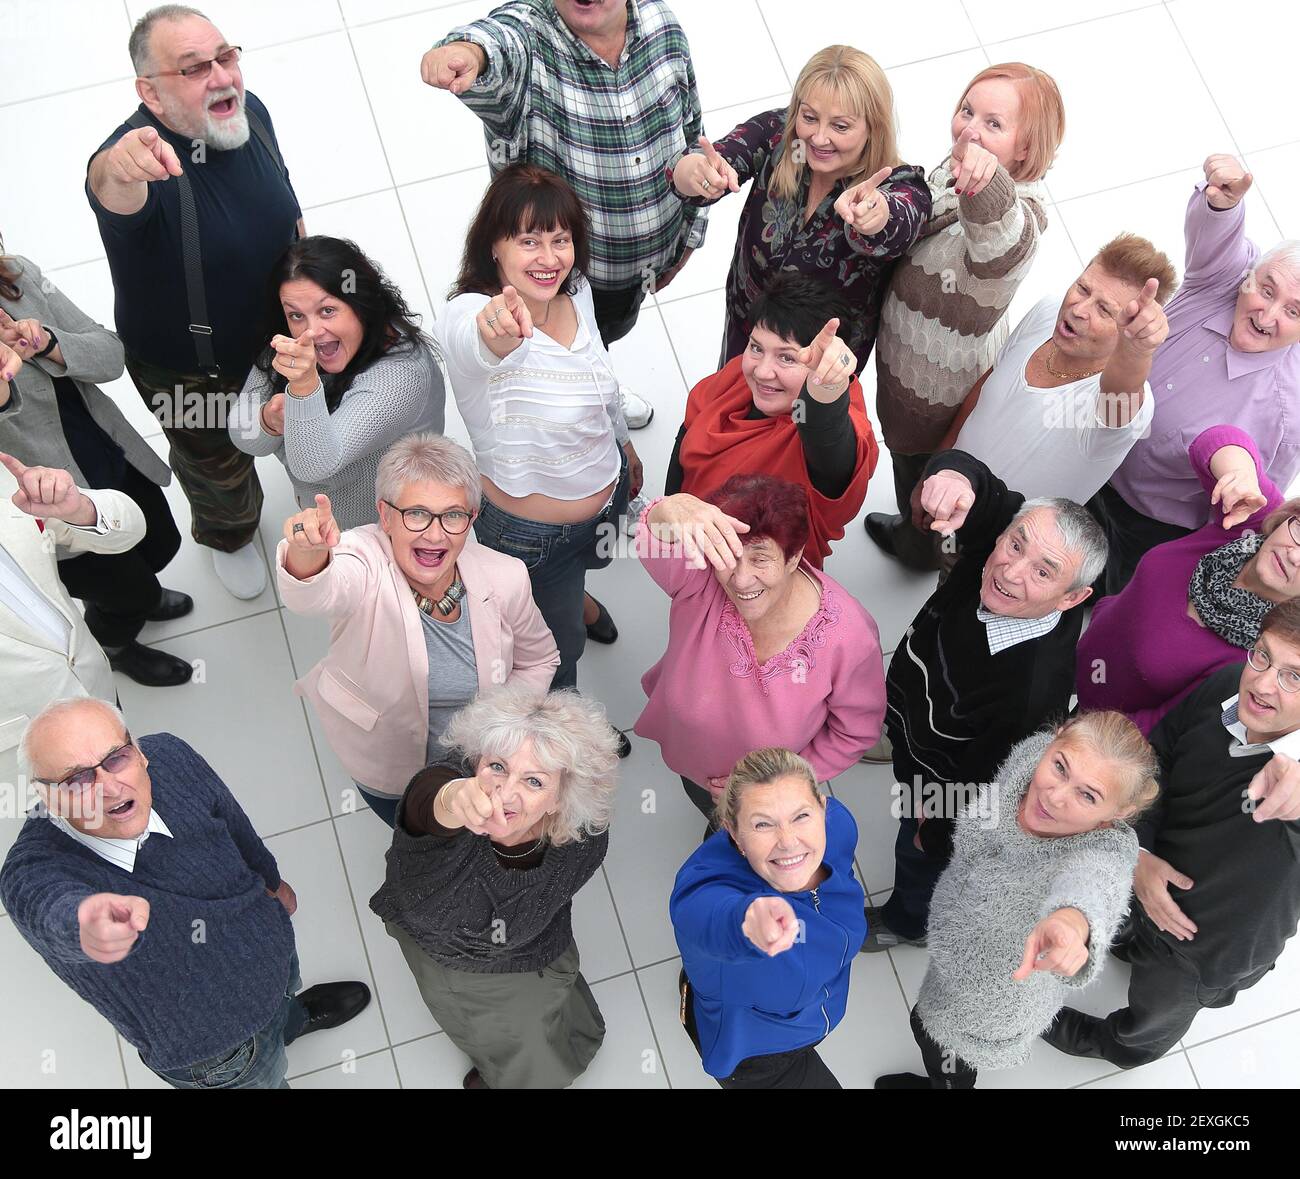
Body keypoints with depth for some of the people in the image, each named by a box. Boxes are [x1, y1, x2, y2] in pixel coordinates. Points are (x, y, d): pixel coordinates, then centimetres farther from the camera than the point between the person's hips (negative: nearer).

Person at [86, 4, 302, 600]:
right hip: (189, 370, -4)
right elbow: (112, 193, -63)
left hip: (280, 331, 4)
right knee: (219, 468, 25)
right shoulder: (141, 154, -38)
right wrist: (117, 169, -87)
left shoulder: (249, 111, -18)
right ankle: (229, 536, 60)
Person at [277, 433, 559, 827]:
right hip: (387, 772, -2)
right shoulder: (368, 563, -33)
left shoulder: (505, 579, -23)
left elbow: (538, 660, -3)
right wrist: (308, 553, -80)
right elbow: (321, 593, -58)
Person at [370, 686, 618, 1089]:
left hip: (525, 962, 1)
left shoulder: (585, 840, -32)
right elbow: (428, 798, -69)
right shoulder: (455, 781, -43)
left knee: (535, 1062, 3)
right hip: (430, 941, 0)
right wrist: (454, 800, -93)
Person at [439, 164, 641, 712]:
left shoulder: (576, 291, -13)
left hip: (607, 493, 6)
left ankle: (569, 599, 76)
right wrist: (498, 333, -86)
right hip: (531, 535, -6)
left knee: (575, 572, 39)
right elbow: (483, 344, -62)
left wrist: (624, 443, 21)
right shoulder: (469, 314, -35)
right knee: (558, 646, 20)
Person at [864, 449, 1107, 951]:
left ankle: (908, 920, 62)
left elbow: (990, 775, -30)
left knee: (918, 853, 29)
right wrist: (956, 476, -57)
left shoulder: (1036, 688, -45)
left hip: (945, 776, -4)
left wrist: (936, 827, -11)